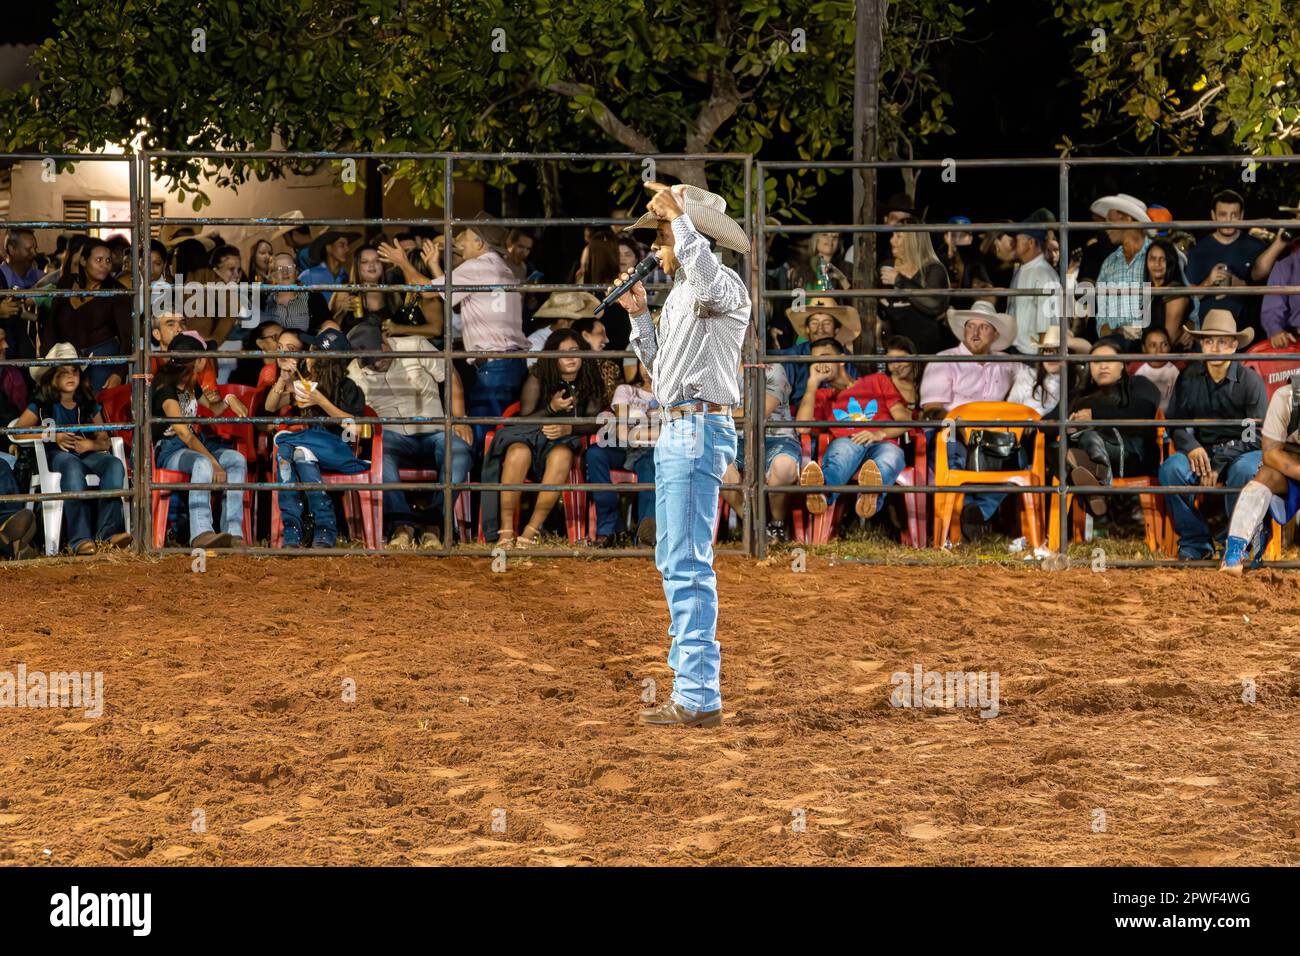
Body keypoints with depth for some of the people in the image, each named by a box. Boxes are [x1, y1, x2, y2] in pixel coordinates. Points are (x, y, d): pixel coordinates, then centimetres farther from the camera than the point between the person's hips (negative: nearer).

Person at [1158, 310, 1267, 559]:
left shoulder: (1250, 380, -7)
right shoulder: (1188, 378, 3)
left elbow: (1257, 434, -10)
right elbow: (1177, 422, 7)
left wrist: (1220, 463, -20)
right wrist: (1192, 447, -16)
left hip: (1244, 452, -3)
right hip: (1202, 450, 3)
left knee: (1243, 471, -38)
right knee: (1171, 469, -28)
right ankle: (1194, 542, -17)